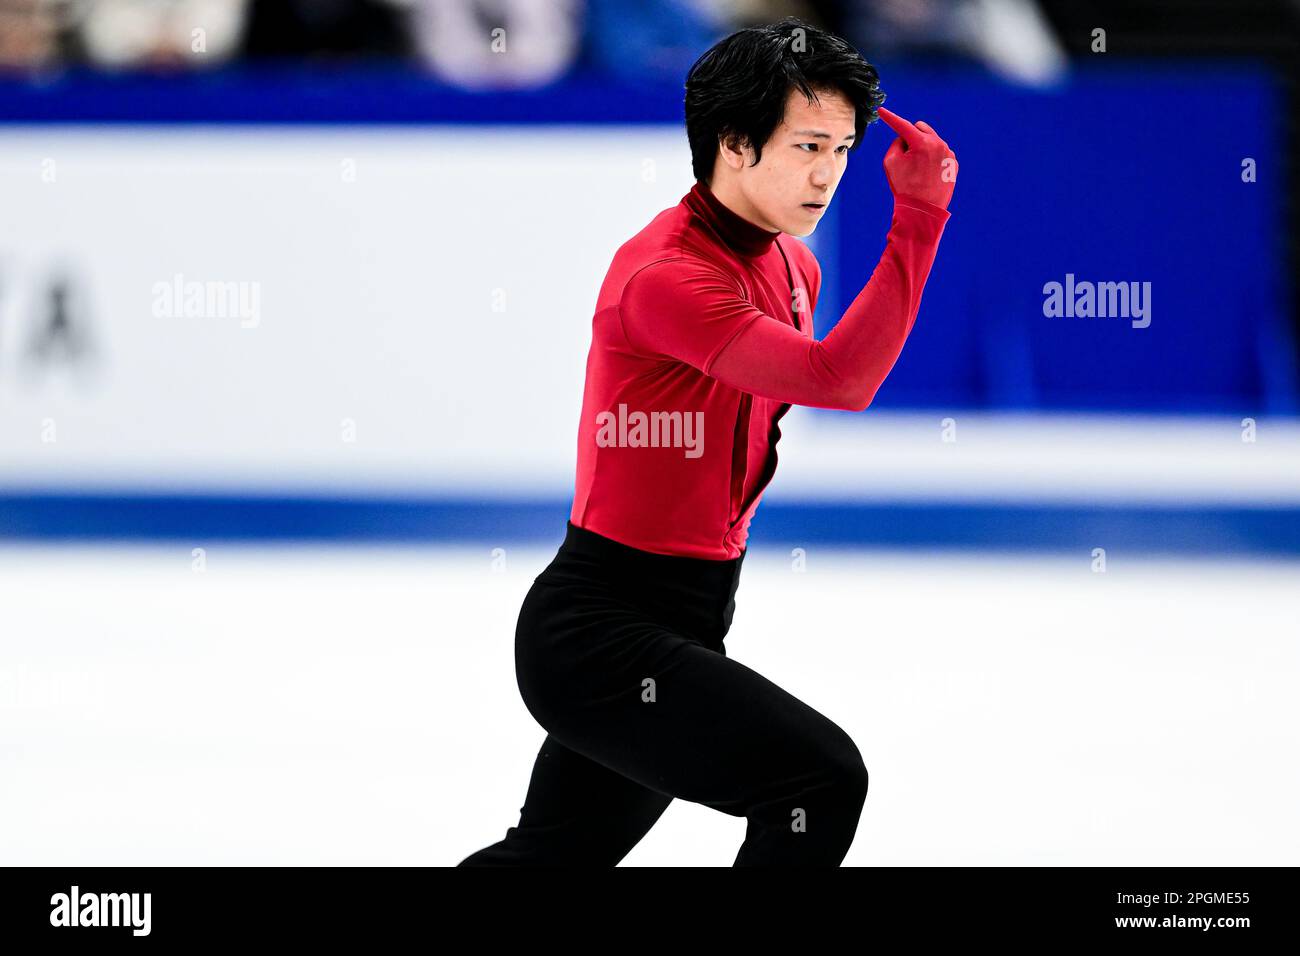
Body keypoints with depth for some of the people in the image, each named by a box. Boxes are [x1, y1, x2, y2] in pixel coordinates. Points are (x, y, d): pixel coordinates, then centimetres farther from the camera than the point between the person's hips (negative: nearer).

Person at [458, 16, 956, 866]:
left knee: (551, 854, 23)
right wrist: (919, 215, -34)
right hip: (599, 631, -10)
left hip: (687, 620, 10)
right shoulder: (665, 277, -23)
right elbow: (840, 380, -35)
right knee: (823, 778, -22)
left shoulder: (794, 268, 7)